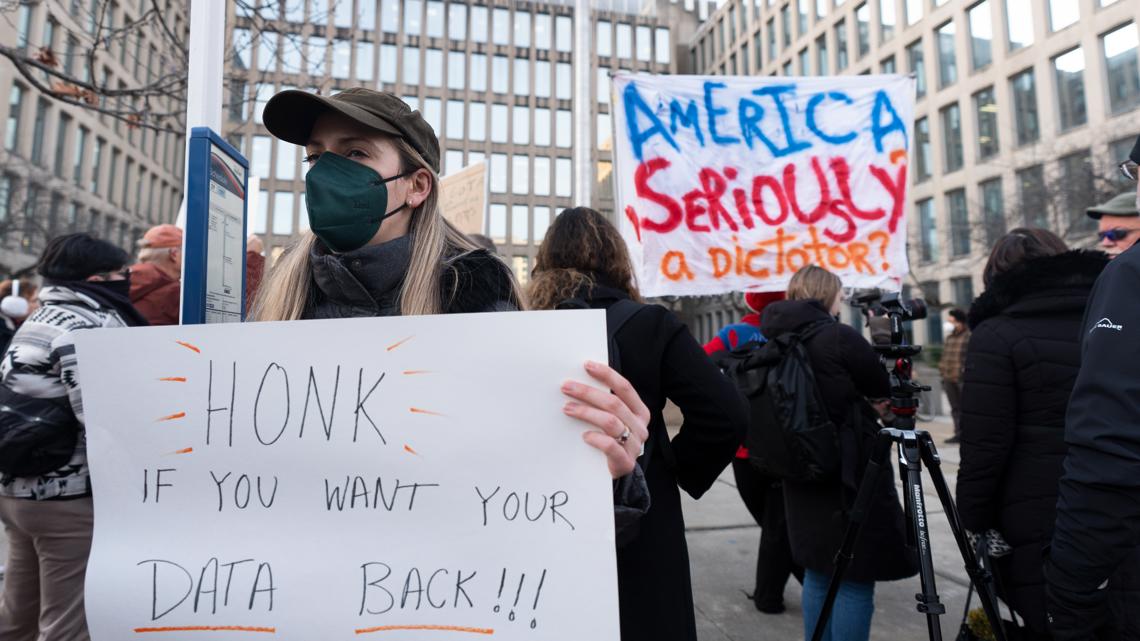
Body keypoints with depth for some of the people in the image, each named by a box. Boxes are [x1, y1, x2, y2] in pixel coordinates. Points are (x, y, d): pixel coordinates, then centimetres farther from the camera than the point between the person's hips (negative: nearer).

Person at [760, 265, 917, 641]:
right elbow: (882, 388, -1)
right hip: (849, 477, -7)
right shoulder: (839, 337, -16)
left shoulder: (778, 342, 5)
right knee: (854, 580, 2)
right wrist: (879, 341, 14)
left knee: (818, 574, 16)